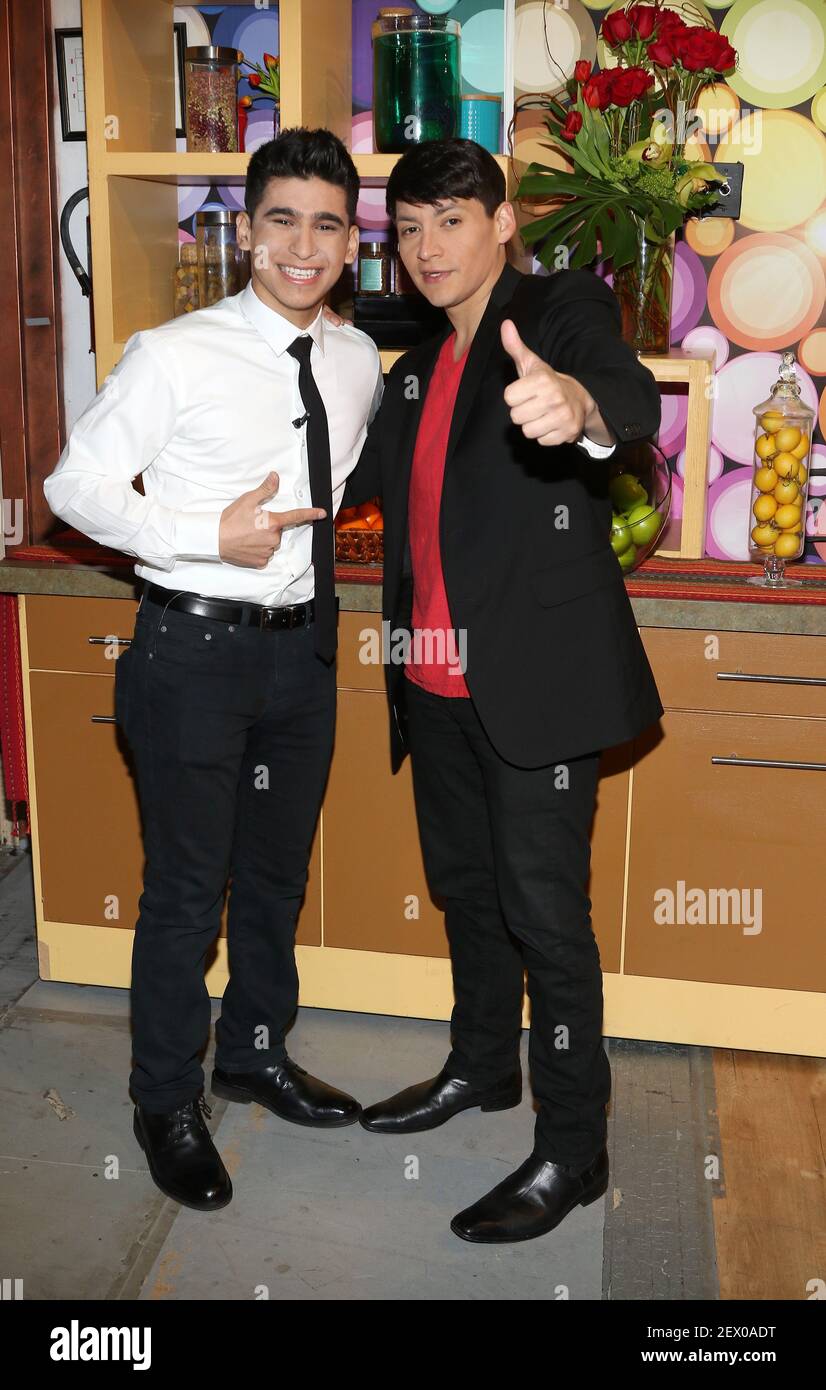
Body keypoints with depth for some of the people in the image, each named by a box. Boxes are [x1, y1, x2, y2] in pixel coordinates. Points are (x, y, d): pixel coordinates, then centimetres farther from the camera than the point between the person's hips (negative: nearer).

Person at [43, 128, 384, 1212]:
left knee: (277, 873, 20)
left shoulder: (358, 361, 4)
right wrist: (212, 534, -20)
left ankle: (255, 1053, 43)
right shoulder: (176, 357, -13)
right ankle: (168, 1103, 28)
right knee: (186, 889, 5)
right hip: (196, 646, -6)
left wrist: (315, 523, 4)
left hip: (303, 644, 6)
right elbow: (75, 485, -10)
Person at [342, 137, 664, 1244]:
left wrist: (581, 405, -52)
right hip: (439, 680, 8)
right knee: (465, 885, 20)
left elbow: (632, 393, -29)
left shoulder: (563, 307, -7)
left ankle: (572, 1151, 15)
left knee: (545, 909, -2)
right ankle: (483, 1067, 41)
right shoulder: (417, 370, 16)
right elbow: (352, 480, 23)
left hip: (534, 676, -8)